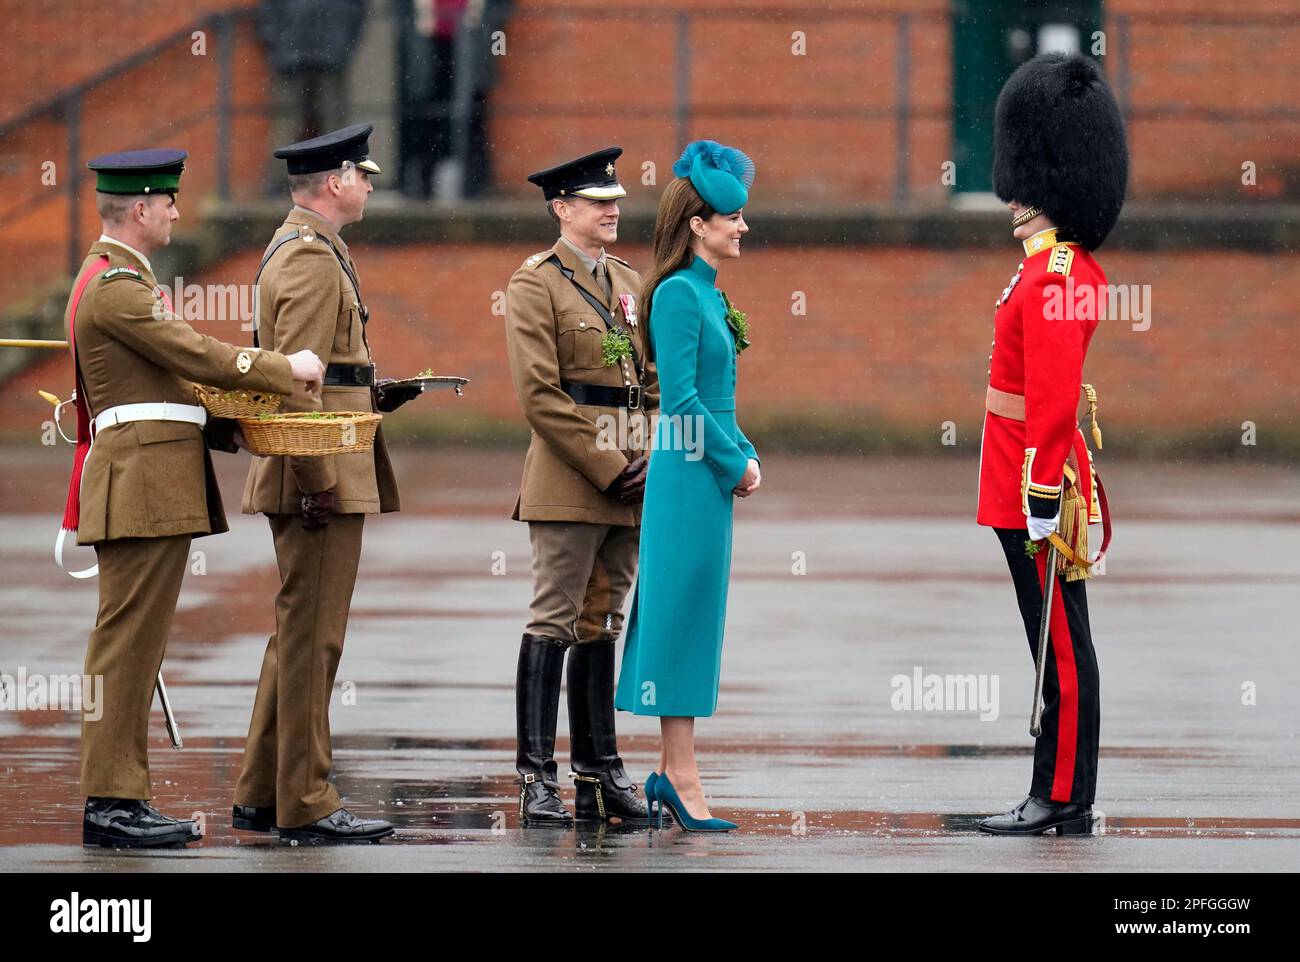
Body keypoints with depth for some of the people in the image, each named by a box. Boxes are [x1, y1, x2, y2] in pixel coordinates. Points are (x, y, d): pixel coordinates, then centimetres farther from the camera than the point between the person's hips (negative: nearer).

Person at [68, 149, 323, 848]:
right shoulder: (115, 284, -12)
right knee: (127, 643, -10)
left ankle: (121, 797, 12)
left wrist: (229, 426, 10)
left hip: (156, 486, 11)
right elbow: (195, 355, -17)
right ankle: (110, 803, -11)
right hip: (144, 482, -11)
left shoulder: (119, 277, 22)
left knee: (133, 646, 10)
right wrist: (286, 370, -7)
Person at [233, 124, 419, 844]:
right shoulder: (313, 259, -14)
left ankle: (262, 796, 19)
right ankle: (305, 805, -4)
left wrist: (371, 397, 16)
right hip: (322, 475, -11)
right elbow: (296, 380, -21)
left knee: (297, 634, 14)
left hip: (319, 478, 11)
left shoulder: (295, 249, 19)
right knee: (312, 636, -7)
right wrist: (318, 481, -23)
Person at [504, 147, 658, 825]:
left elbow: (653, 381, 17)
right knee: (553, 626, -6)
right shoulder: (536, 285, -5)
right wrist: (607, 469, -15)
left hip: (628, 483, 7)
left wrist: (650, 461, 0)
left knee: (602, 628, 10)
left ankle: (600, 774, 13)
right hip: (567, 483, -7)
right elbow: (540, 396, -12)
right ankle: (537, 778, -4)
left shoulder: (629, 284, 17)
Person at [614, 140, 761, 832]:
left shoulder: (707, 294, 16)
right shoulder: (678, 293, -13)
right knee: (684, 612, -7)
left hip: (709, 473, 10)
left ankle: (672, 771, 14)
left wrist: (745, 456, 8)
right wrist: (736, 462, -11)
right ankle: (682, 776, -6)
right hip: (690, 471, -10)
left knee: (692, 618, 10)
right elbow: (681, 395, -18)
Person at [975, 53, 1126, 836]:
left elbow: (1052, 396, -22)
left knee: (1059, 645, -5)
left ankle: (1062, 800, -1)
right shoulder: (1081, 266, 13)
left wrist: (1042, 493, -22)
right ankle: (1064, 795, 15)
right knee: (1063, 644, 11)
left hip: (1034, 486, -10)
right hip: (1055, 473, 10)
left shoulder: (1050, 278, -18)